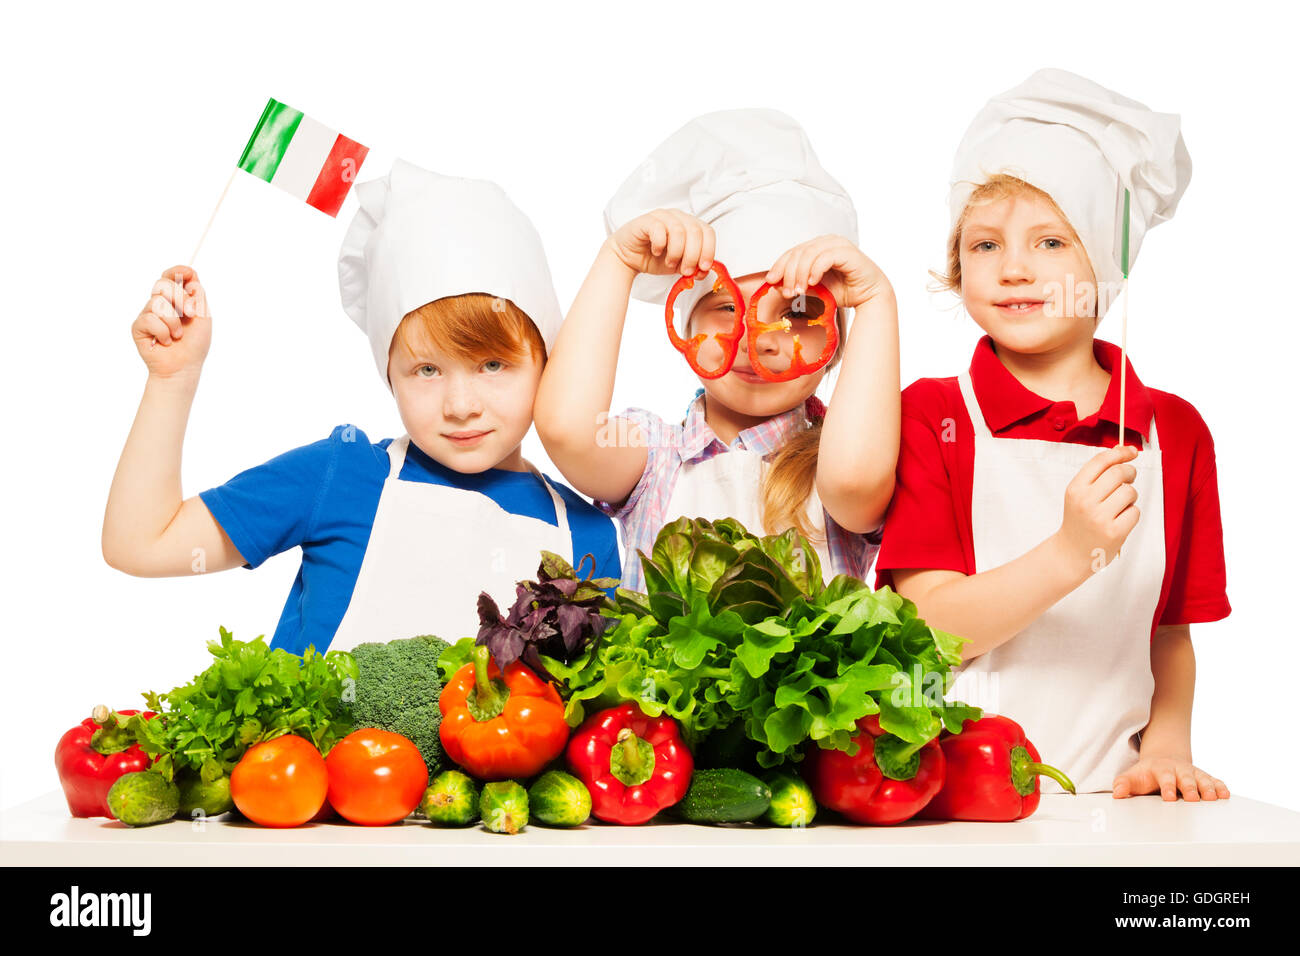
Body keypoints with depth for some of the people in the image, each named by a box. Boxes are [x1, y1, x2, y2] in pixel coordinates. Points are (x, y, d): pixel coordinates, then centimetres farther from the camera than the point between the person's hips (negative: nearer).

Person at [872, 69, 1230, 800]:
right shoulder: (932, 417, 1)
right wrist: (1073, 554, -19)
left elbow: (1170, 634, 16)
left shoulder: (1175, 431, 10)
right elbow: (928, 632, -9)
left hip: (1106, 799, 3)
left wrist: (1165, 749, 2)